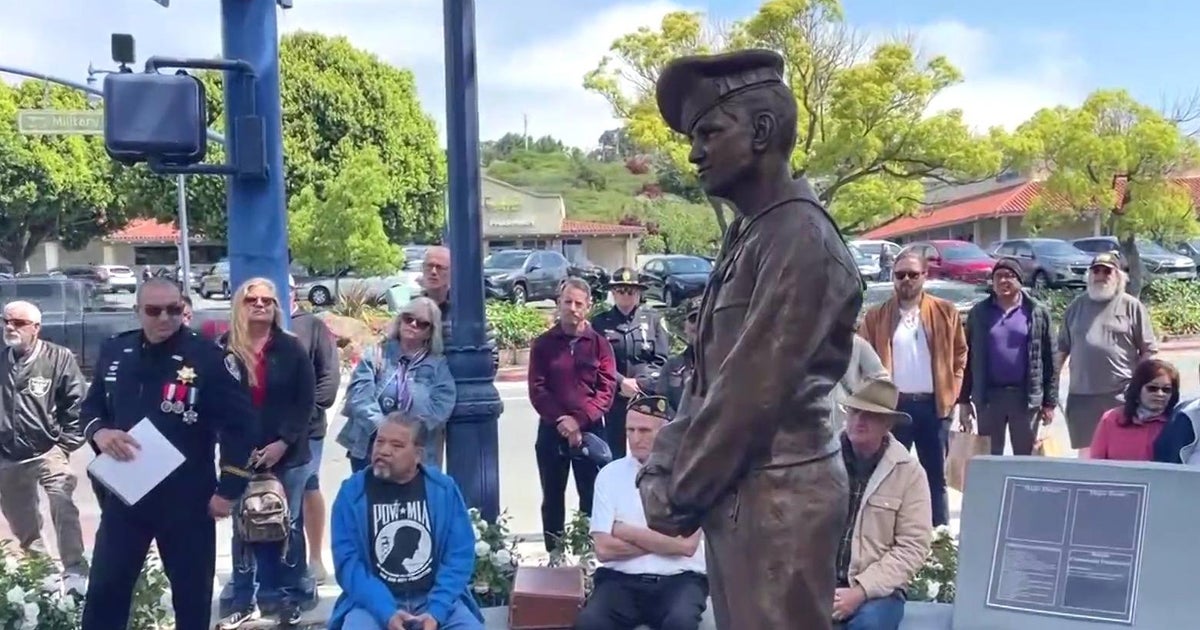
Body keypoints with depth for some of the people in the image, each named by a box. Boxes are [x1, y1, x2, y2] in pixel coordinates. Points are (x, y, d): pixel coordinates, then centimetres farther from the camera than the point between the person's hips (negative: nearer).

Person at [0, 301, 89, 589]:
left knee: (62, 507, -18)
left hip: (48, 452, -5)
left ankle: (75, 570, -15)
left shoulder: (59, 358, -8)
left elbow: (76, 402, -6)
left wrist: (67, 442, -9)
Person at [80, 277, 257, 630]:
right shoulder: (114, 352, 4)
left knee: (192, 593, 10)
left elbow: (241, 425, -11)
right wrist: (98, 432, -8)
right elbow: (91, 406, 16)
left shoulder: (208, 358, -12)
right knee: (104, 590, 11)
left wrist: (229, 490, -12)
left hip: (187, 500, -4)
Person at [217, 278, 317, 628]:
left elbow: (305, 402, -2)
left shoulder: (291, 349, 0)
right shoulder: (224, 349, 1)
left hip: (288, 455, -1)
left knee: (287, 527, 6)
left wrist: (283, 443, -11)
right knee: (244, 528, 8)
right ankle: (242, 602, 18)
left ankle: (289, 599, 16)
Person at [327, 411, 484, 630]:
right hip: (374, 603, -1)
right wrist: (386, 612, -18)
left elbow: (460, 555, -2)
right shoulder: (352, 492, -2)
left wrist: (436, 611, -15)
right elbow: (348, 561, -6)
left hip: (435, 600, 1)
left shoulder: (443, 489, 0)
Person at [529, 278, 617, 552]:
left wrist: (579, 420, -16)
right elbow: (537, 389, -2)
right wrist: (561, 420, -15)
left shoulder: (599, 344, 3)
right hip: (552, 430, 1)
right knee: (553, 497, 8)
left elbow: (606, 389, -4)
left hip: (590, 429, -1)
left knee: (592, 496, 1)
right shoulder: (542, 343, 4)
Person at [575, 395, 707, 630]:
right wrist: (663, 542, -5)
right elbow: (604, 549, -3)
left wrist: (626, 532, -4)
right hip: (621, 579, 1)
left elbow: (686, 545, -10)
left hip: (679, 580, -1)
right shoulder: (610, 474, 5)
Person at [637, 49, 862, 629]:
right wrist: (663, 469, 5)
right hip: (738, 490, 9)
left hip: (778, 496, -9)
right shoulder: (748, 234, 12)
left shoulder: (799, 240, -17)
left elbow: (753, 391, -19)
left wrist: (681, 495, -11)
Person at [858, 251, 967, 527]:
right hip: (893, 405, -1)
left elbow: (960, 354, 9)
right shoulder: (876, 316, 2)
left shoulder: (945, 312, 4)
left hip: (933, 405, 1)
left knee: (935, 476, 10)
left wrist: (952, 392, 1)